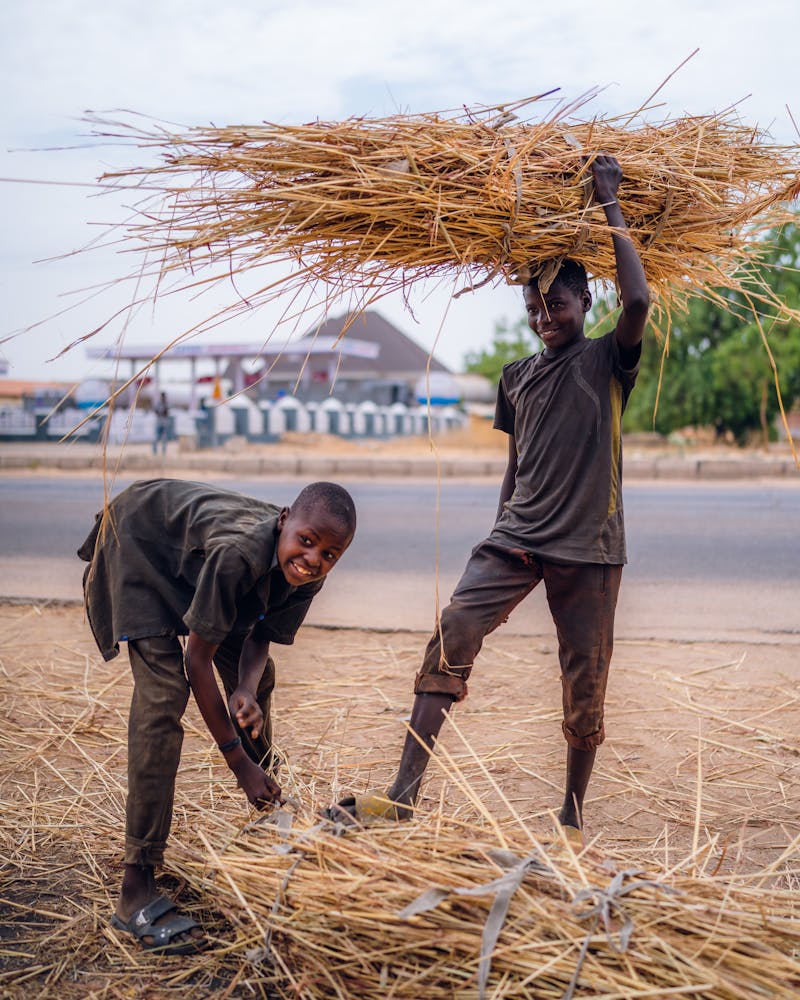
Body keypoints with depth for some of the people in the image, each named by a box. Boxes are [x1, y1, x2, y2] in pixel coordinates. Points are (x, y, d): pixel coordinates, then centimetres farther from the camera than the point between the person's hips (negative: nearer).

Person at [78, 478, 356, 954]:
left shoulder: (309, 575, -21)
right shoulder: (239, 553, -42)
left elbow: (261, 636, -9)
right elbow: (196, 659, -34)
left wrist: (246, 690, -32)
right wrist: (239, 760, -28)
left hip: (189, 554, 8)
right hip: (136, 544, -8)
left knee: (258, 675, 12)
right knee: (164, 690, -22)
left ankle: (269, 804, 39)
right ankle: (137, 889, -18)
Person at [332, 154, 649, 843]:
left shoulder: (607, 361, 0)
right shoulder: (516, 378, 15)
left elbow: (638, 300, -20)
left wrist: (610, 204, -11)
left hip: (590, 548, -3)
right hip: (516, 540, 4)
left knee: (585, 685, 3)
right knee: (450, 640, -16)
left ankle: (573, 816, 23)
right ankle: (403, 794, -16)